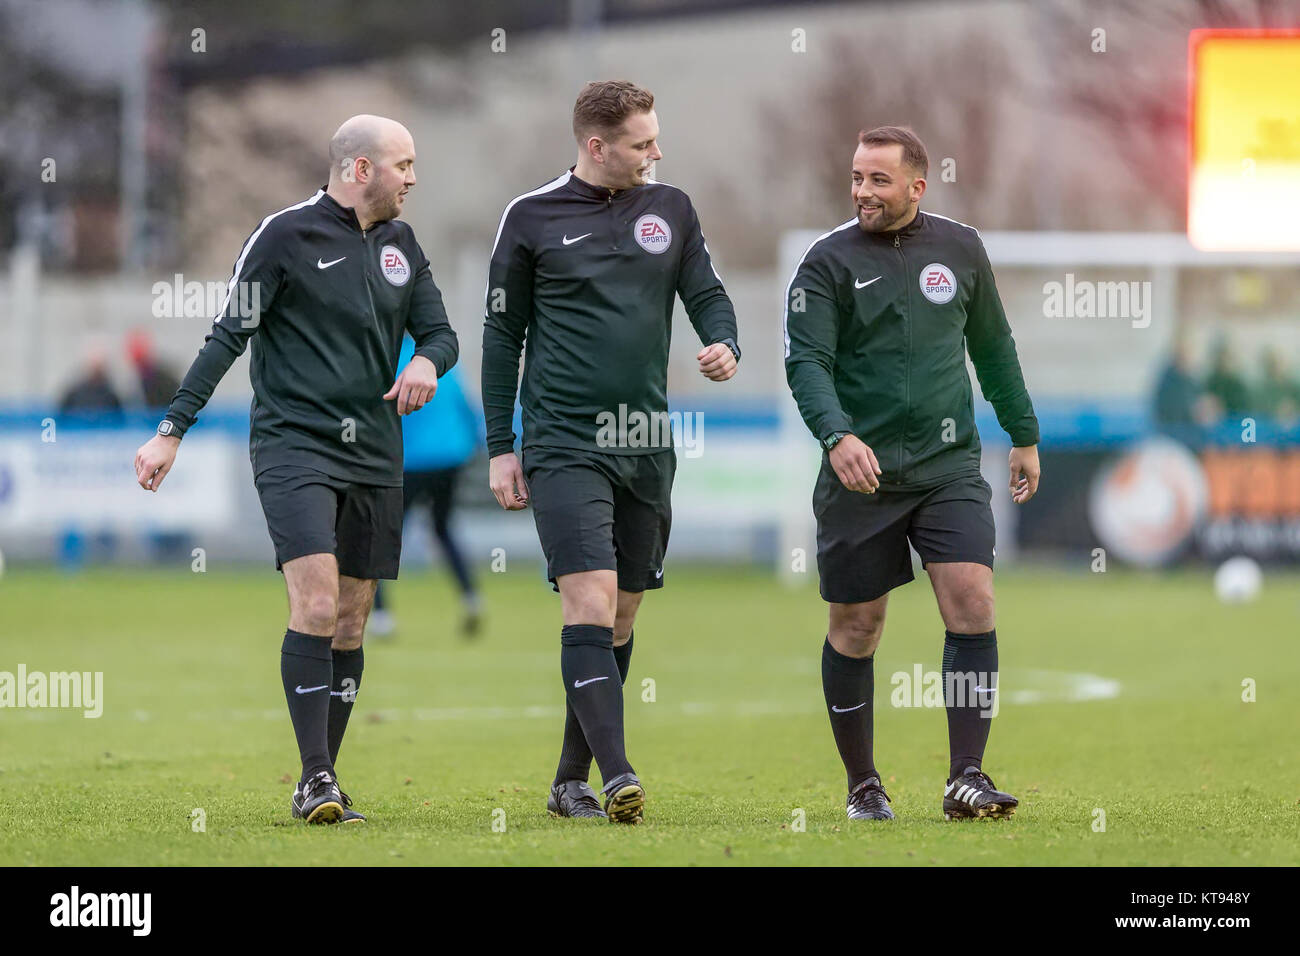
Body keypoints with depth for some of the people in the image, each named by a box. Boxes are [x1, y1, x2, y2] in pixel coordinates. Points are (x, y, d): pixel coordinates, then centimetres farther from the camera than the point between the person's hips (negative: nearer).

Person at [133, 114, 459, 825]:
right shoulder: (286, 235, -6)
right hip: (293, 444, -6)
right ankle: (316, 782, -18)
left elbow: (439, 332, 17)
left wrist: (427, 361, -8)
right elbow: (227, 338, -5)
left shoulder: (400, 243, 13)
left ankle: (323, 785, 11)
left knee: (351, 620, 5)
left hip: (374, 456, 6)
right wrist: (172, 431, -8)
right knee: (317, 602, -19)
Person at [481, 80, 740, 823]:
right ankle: (617, 774, -25)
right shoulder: (532, 218, -1)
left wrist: (724, 346, -13)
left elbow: (707, 294, 11)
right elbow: (503, 335, 5)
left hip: (646, 448, 5)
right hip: (565, 446, -5)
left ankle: (571, 781, 18)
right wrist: (500, 448, 3)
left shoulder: (670, 210, 9)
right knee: (590, 602, -17)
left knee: (621, 617, 8)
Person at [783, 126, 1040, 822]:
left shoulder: (960, 249, 8)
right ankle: (863, 785, 19)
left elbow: (993, 346, 20)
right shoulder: (827, 263, -3)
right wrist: (837, 436, -30)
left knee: (972, 606, -13)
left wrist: (1023, 435, 22)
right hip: (860, 474, -2)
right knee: (856, 629, 4)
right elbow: (806, 362, -13)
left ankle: (967, 778, -10)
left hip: (949, 468, 2)